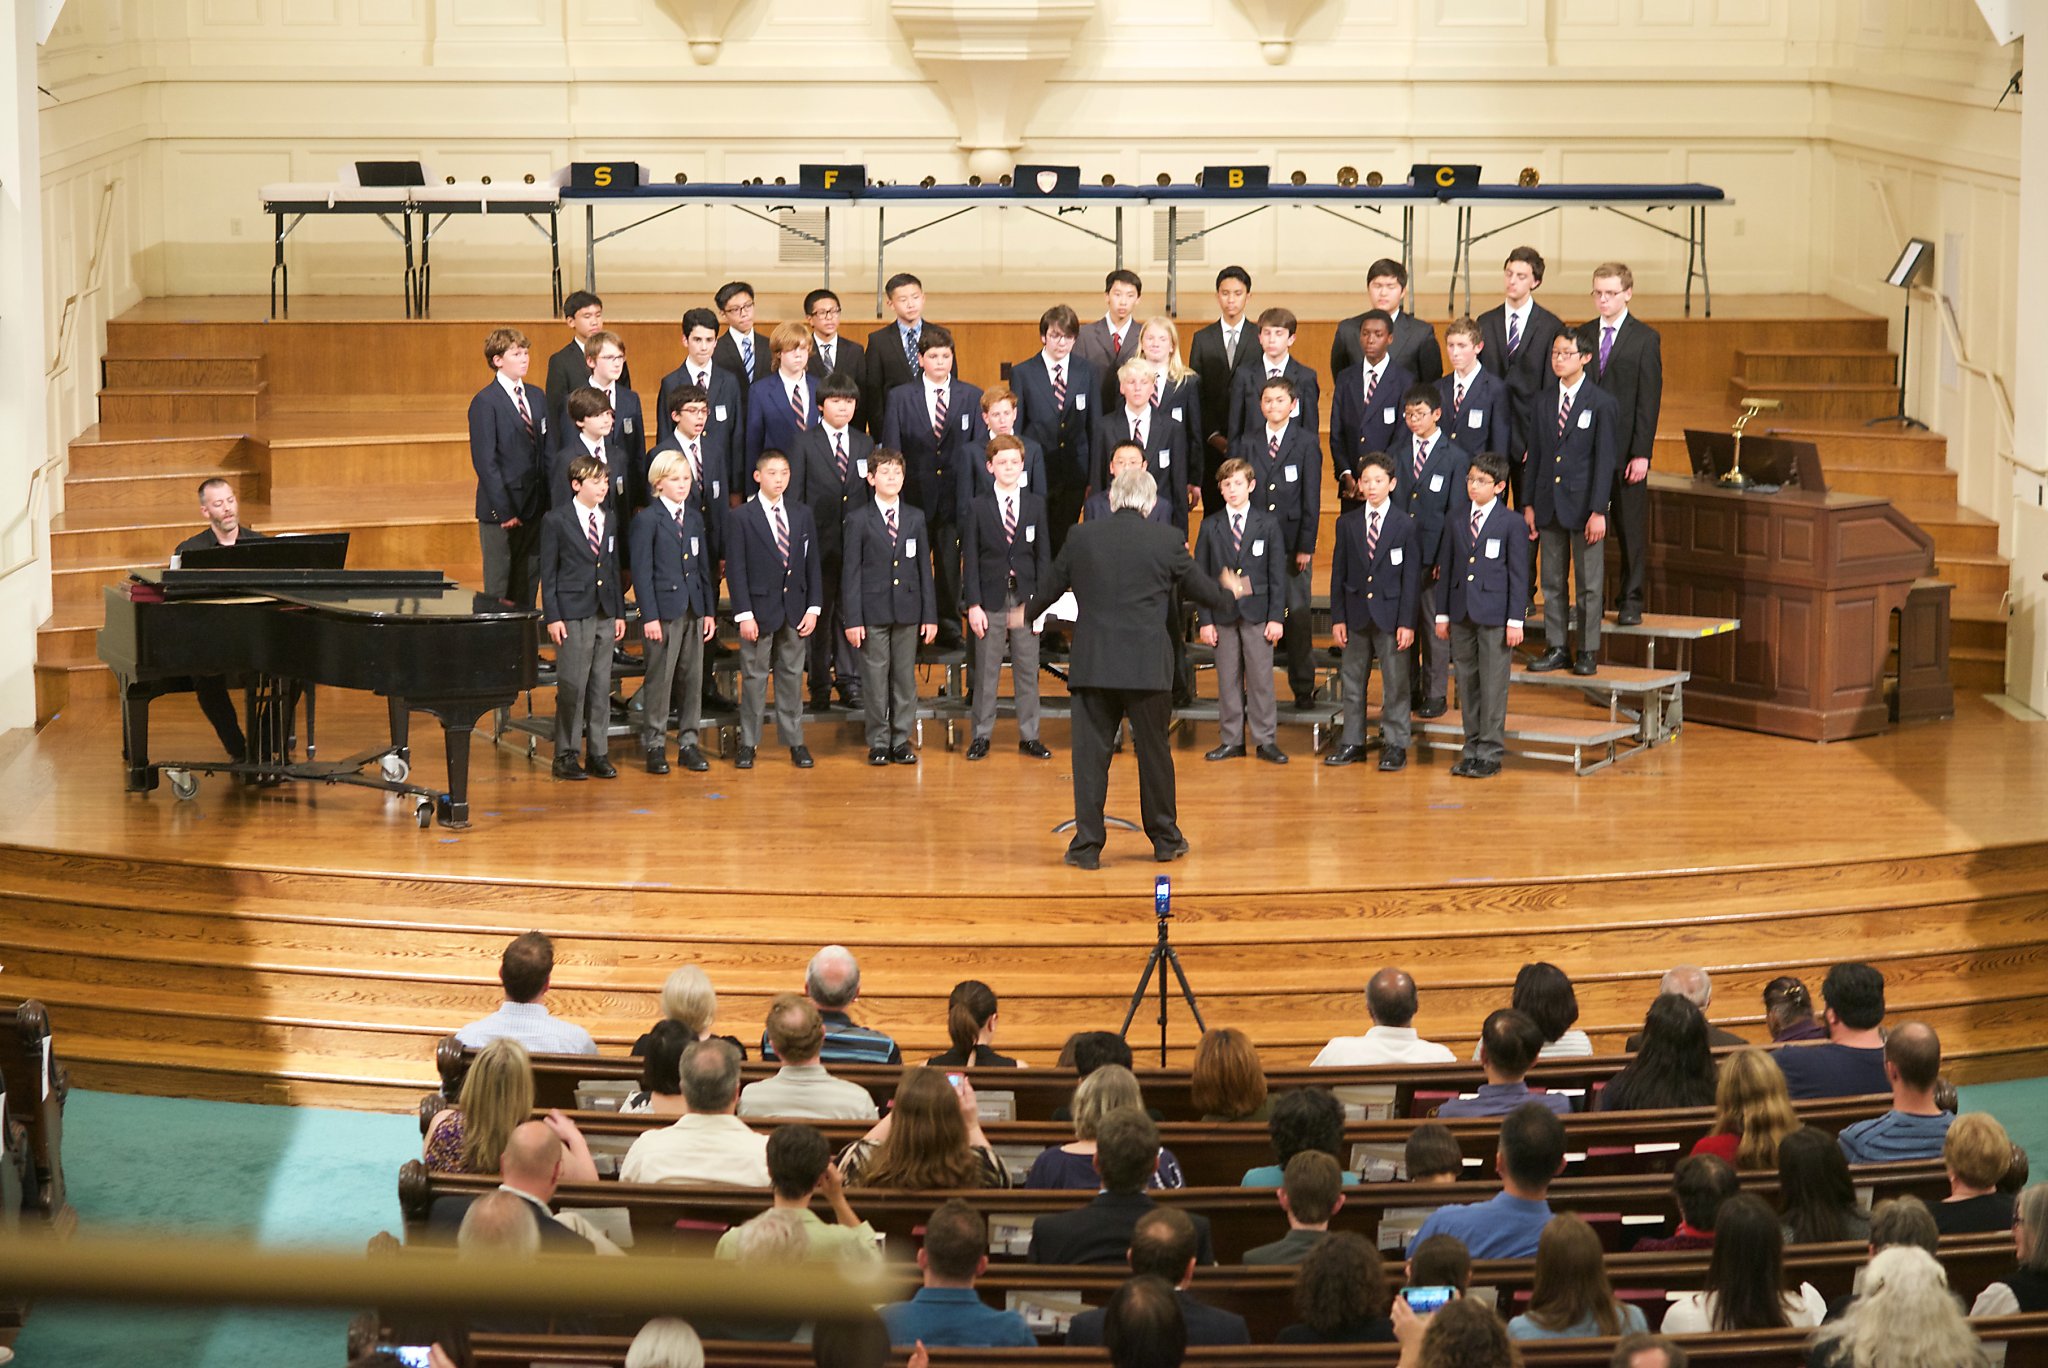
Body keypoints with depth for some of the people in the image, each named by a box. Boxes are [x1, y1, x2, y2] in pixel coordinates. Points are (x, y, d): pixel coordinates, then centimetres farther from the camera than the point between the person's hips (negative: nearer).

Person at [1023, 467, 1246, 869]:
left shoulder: (1081, 538, 0)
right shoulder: (1168, 541, -3)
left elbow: (1051, 587, 12)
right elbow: (1197, 588, 10)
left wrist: (1028, 614, 34)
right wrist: (1228, 592, 34)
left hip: (1092, 665, 0)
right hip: (1147, 666, 0)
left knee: (1090, 753, 4)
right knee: (1154, 751, 12)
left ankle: (1087, 845, 3)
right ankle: (1165, 839, 23)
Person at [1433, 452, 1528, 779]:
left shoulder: (1511, 523, -3)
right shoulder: (1457, 523, 10)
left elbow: (1519, 575, -4)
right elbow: (1446, 569, 13)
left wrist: (1515, 620, -9)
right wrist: (1442, 614, 8)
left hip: (1494, 617, -5)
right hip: (1462, 615, 5)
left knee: (1493, 686, -2)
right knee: (1467, 683, 9)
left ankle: (1490, 753, 4)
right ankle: (1472, 749, 17)